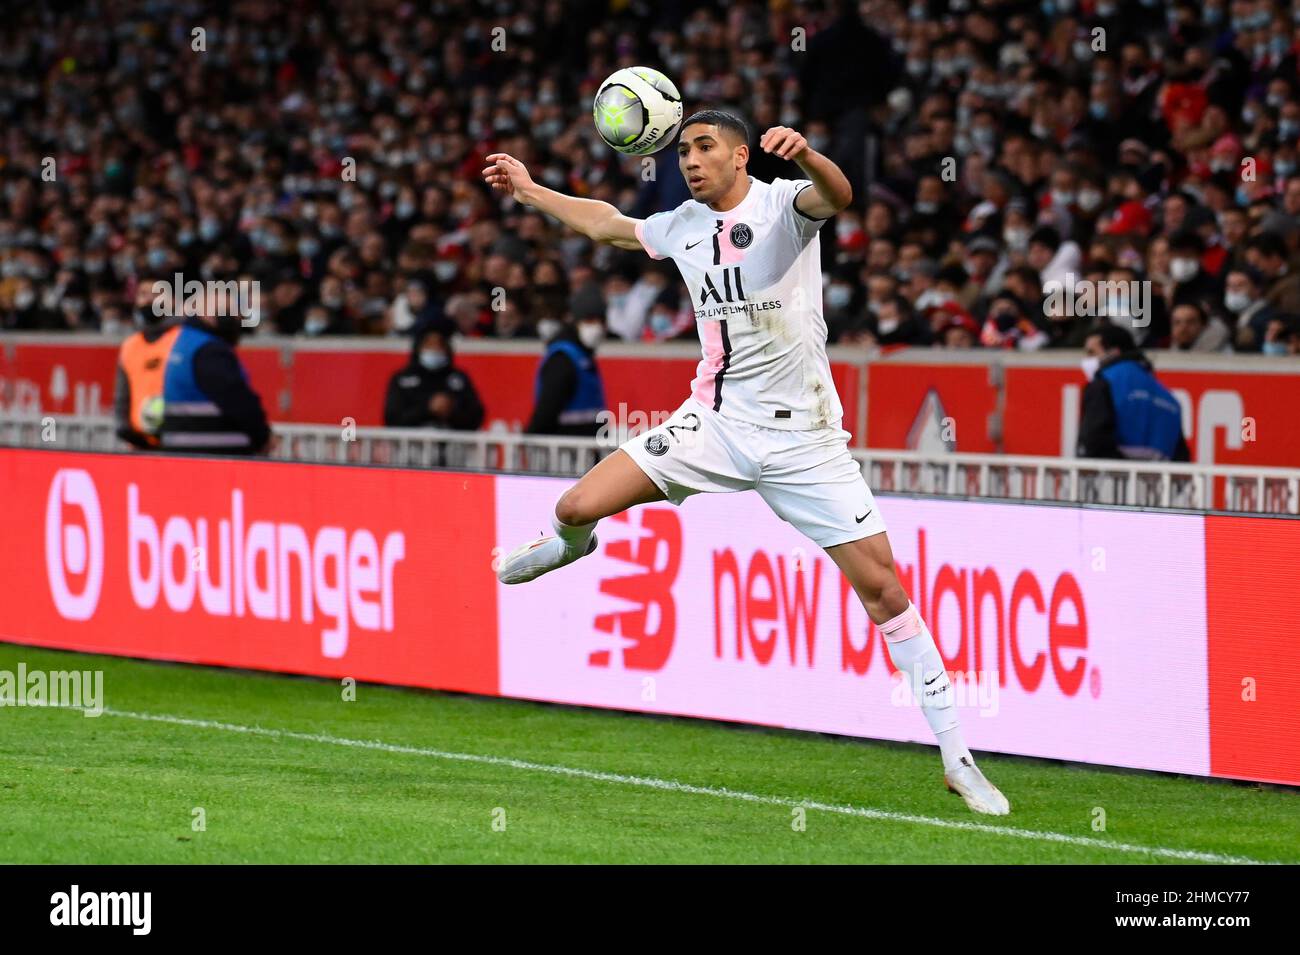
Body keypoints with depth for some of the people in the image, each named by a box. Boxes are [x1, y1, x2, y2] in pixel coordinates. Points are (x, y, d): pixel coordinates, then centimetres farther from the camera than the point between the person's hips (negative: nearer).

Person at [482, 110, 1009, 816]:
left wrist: (805, 155, -53)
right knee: (578, 508, -9)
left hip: (803, 437, -4)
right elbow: (609, 225, 30)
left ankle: (955, 756, 0)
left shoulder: (782, 204, -9)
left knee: (881, 586, -8)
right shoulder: (682, 227, 9)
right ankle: (569, 544, 32)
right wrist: (529, 191, 31)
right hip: (715, 422, 4)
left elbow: (836, 196, -32)